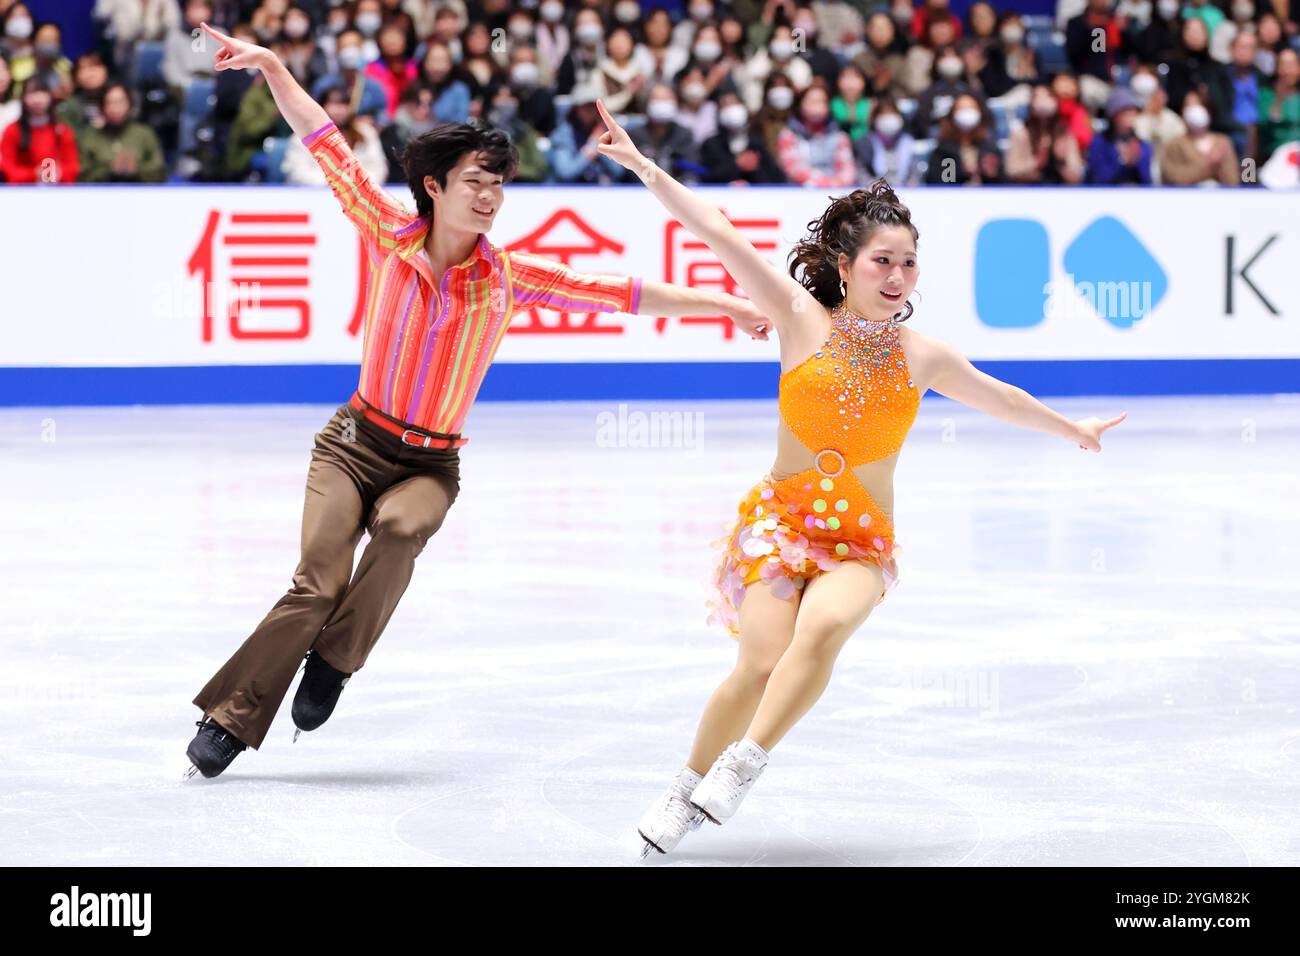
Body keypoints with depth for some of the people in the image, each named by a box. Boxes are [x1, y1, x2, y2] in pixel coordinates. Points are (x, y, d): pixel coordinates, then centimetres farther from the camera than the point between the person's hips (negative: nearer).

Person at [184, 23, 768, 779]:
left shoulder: (511, 277, -4)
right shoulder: (390, 236, -5)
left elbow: (622, 294, -2)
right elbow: (329, 148, -4)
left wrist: (728, 306, -2)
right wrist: (271, 67, -9)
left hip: (432, 464, 1)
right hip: (356, 440, -1)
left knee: (403, 528, -34)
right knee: (319, 583, -18)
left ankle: (334, 662, -13)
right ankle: (231, 719, -6)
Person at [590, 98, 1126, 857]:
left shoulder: (922, 357, 5)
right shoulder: (804, 320, -3)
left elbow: (998, 396, 24)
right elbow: (720, 234, -9)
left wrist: (1075, 431, 38)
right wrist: (642, 166, -14)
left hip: (862, 543, 2)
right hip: (779, 518, -2)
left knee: (823, 629, -31)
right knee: (762, 658, -22)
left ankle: (739, 772, -26)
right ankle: (685, 792, -2)